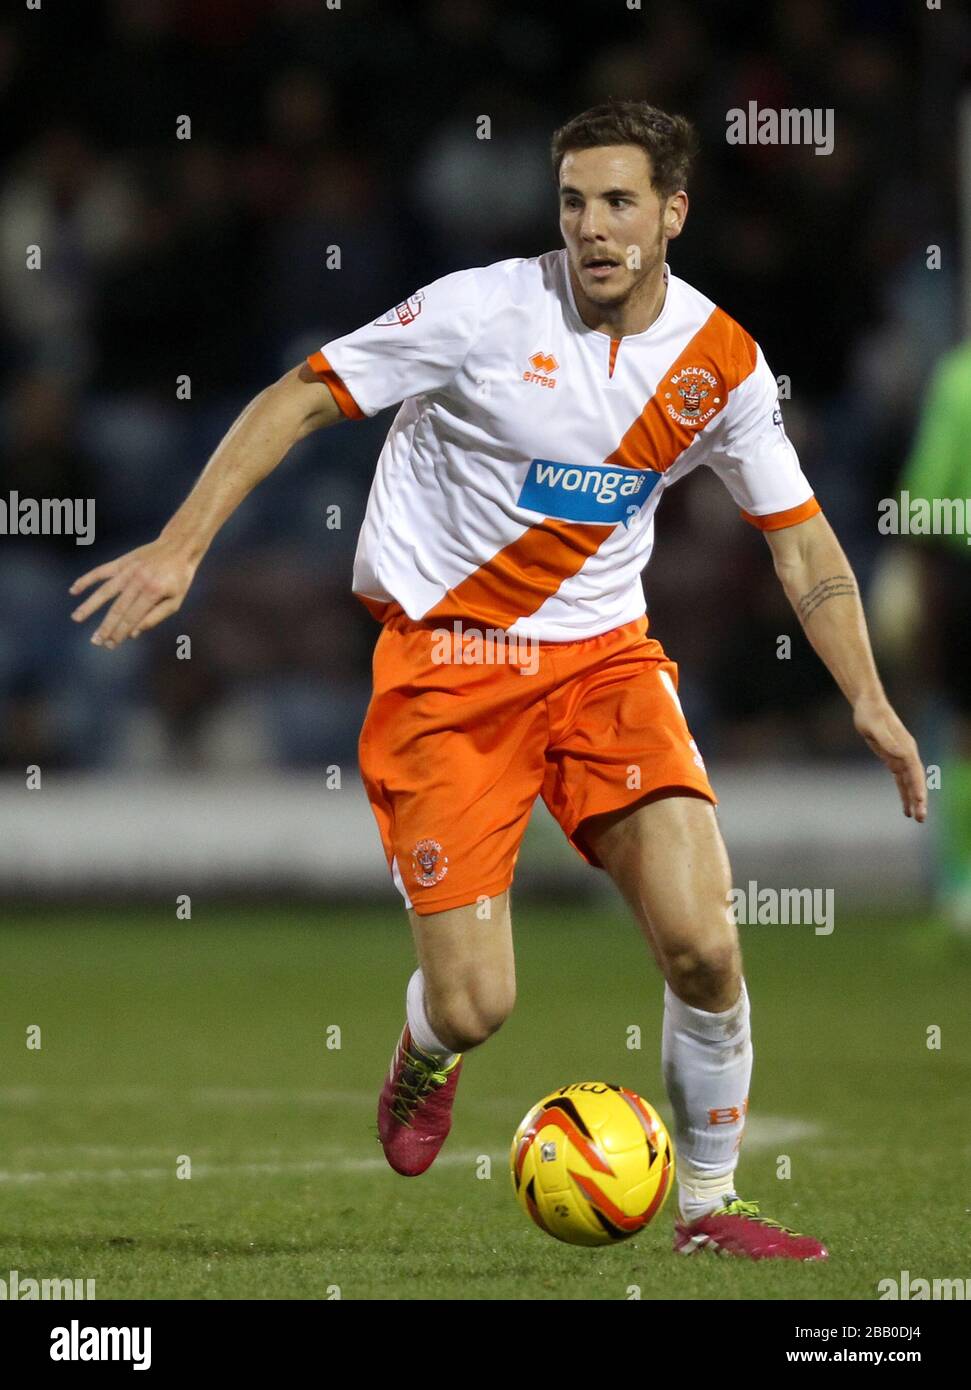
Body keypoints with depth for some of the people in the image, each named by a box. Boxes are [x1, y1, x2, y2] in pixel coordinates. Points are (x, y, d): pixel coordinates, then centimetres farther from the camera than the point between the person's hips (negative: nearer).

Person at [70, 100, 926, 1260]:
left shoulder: (720, 363, -2)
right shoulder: (485, 312, -14)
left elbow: (799, 537, 8)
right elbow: (299, 400, -8)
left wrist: (868, 700, -1)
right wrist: (181, 544, -17)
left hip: (603, 655, 3)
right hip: (447, 656, -3)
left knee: (701, 942, -16)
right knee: (473, 1009, -9)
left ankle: (708, 1206, 5)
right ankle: (423, 1055, 31)